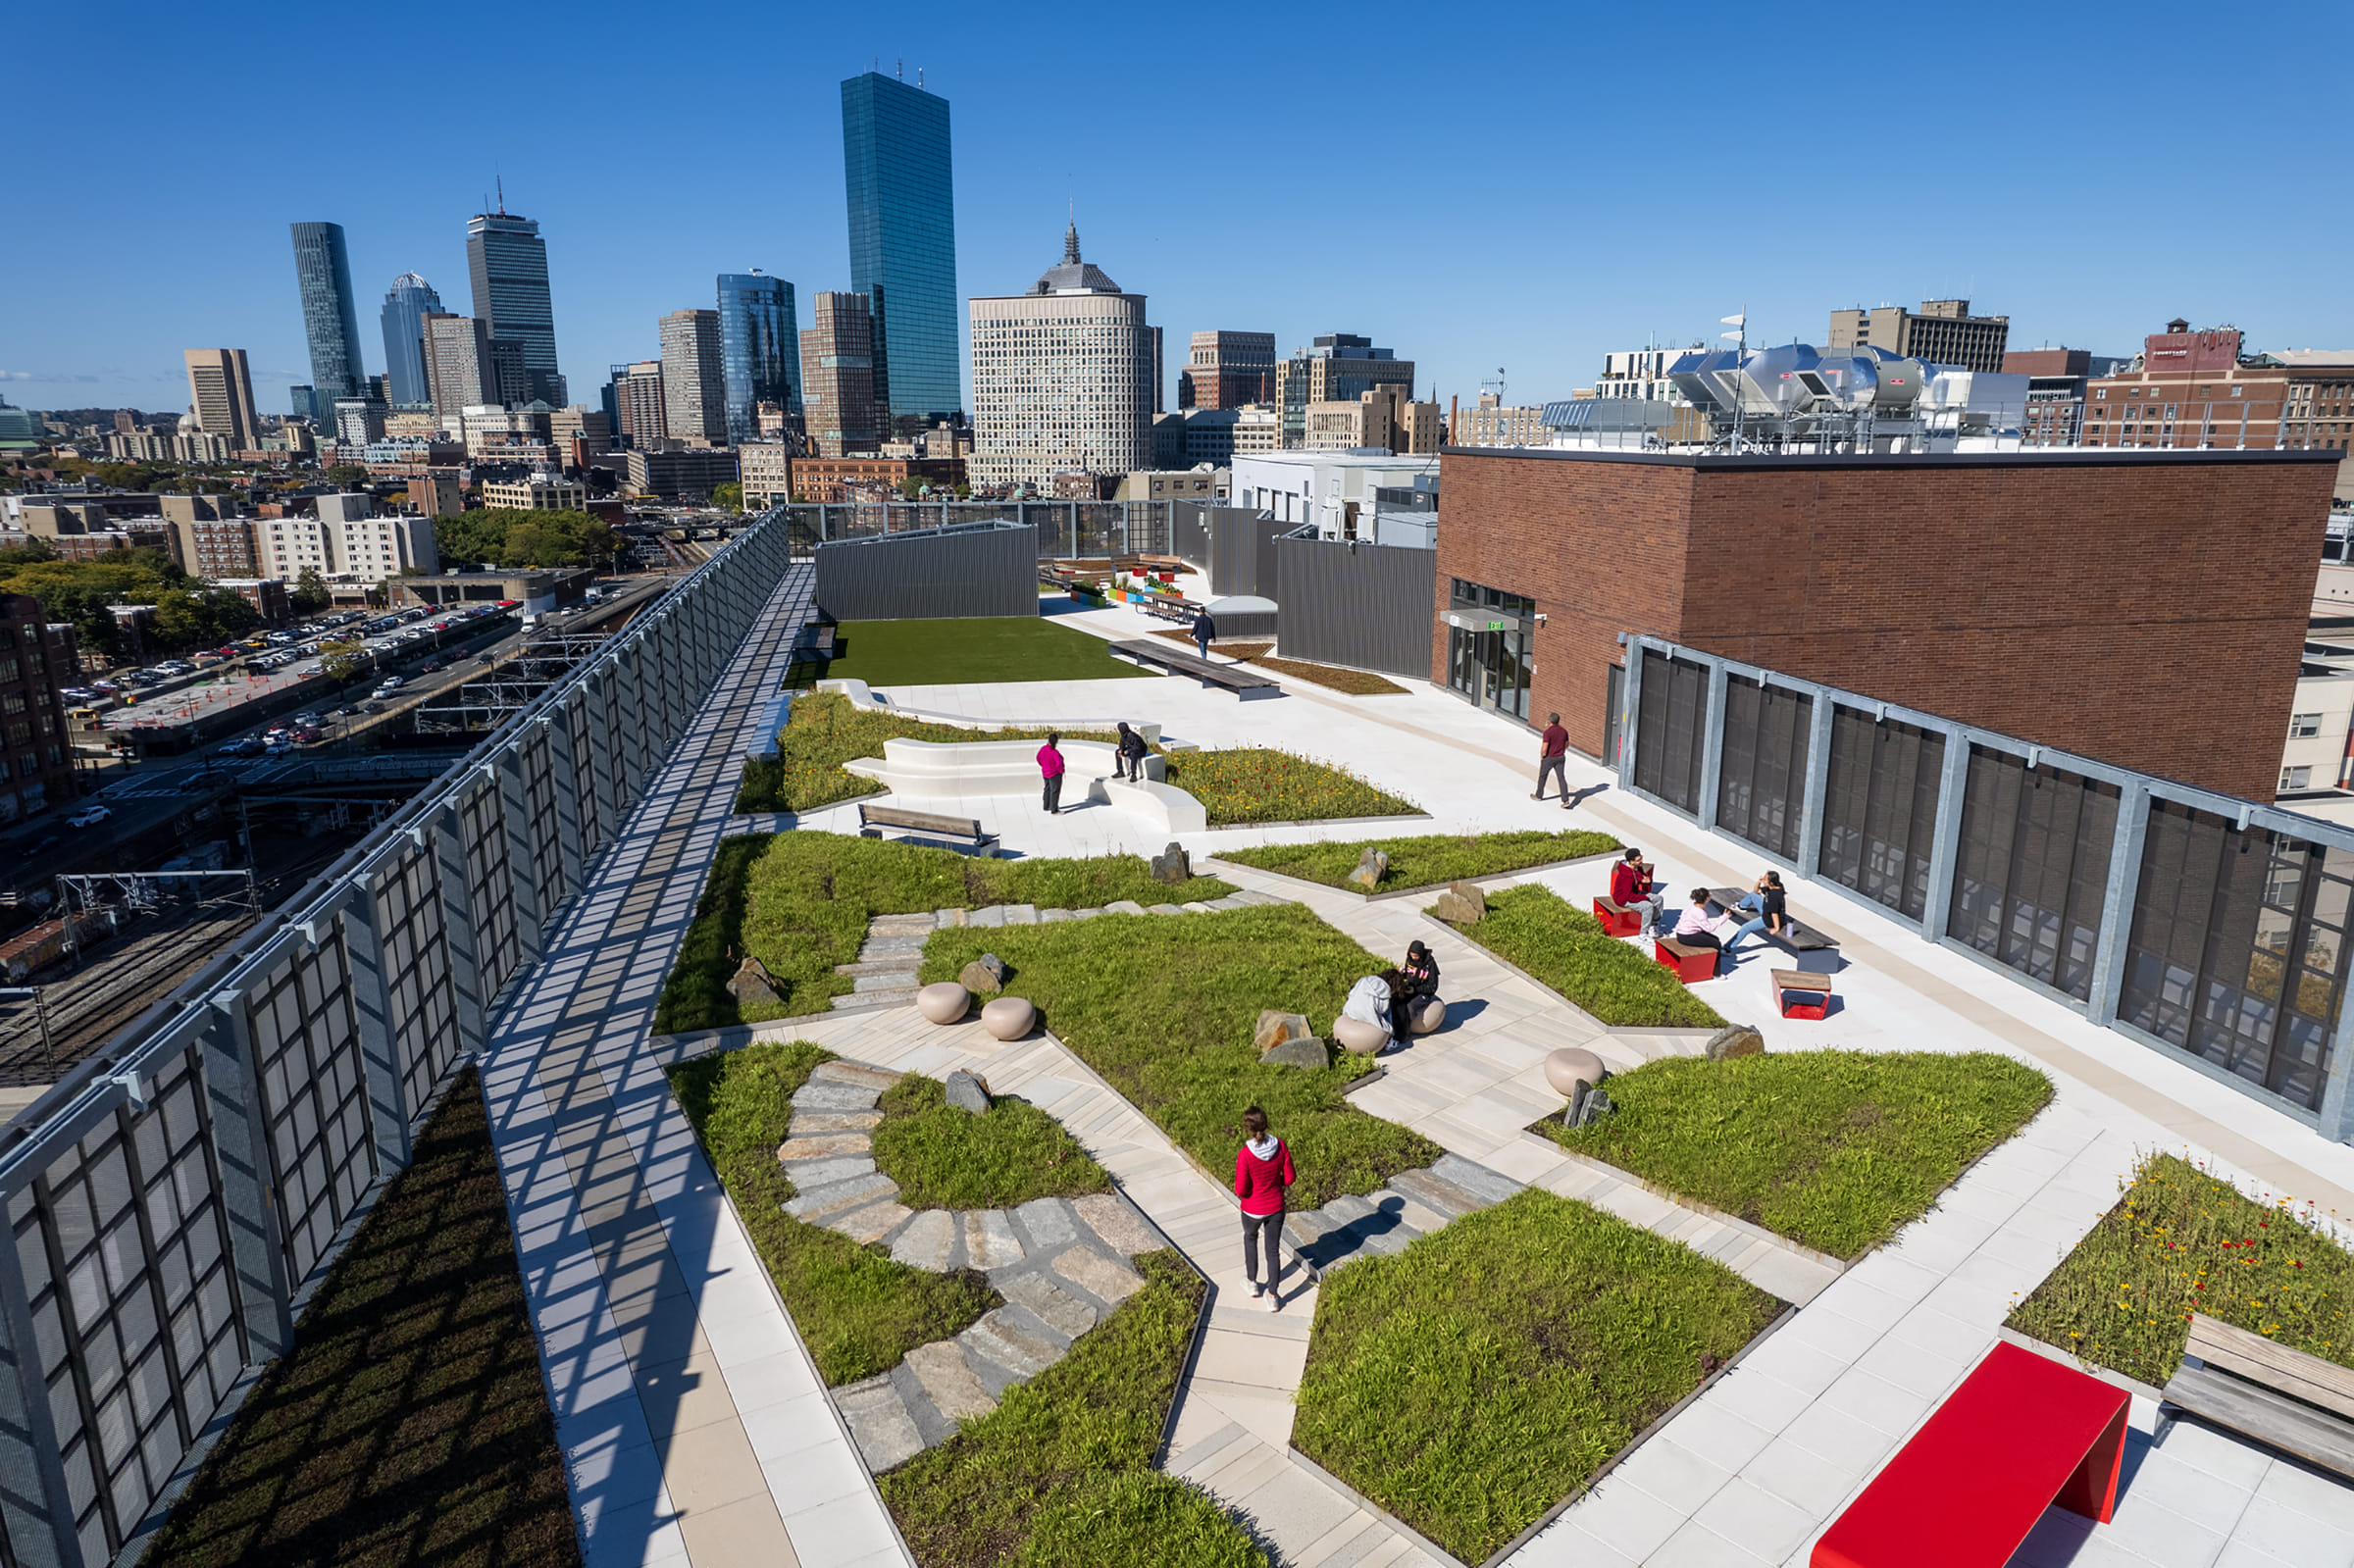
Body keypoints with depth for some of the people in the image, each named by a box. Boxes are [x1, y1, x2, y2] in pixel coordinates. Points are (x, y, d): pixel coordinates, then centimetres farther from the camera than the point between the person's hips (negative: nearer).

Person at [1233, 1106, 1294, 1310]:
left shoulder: (1245, 1155, -30)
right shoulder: (1281, 1146, -19)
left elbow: (1240, 1190, -22)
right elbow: (1290, 1178, -8)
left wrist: (1241, 1190, 1)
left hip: (1253, 1210, -2)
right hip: (1276, 1207, 2)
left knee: (1250, 1238, 30)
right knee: (1273, 1250, 21)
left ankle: (1252, 1283, 44)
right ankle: (1272, 1296, 30)